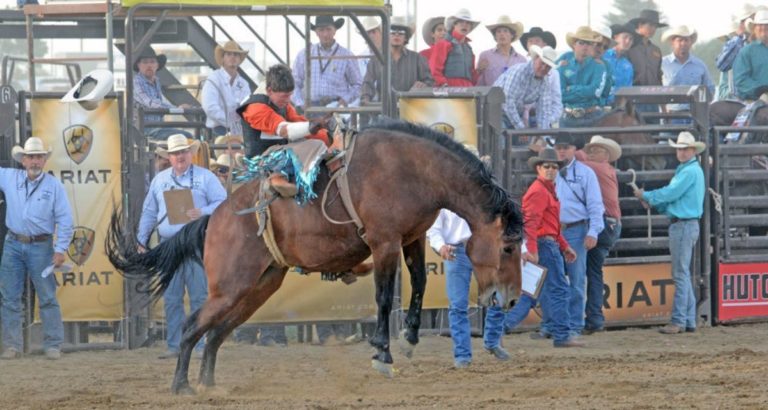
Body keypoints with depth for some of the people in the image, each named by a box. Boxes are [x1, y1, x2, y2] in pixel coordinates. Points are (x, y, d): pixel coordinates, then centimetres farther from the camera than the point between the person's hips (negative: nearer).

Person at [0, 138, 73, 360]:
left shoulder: (54, 185, -4)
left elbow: (64, 220, -4)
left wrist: (60, 250, -9)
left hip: (40, 247, -3)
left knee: (48, 298, -1)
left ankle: (53, 345, 3)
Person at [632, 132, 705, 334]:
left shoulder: (690, 171, -14)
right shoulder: (686, 170, 18)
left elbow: (670, 193, -16)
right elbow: (674, 198, 21)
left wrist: (646, 196, -2)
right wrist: (651, 201, 9)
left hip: (684, 225, -11)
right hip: (682, 224, 11)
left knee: (681, 275, -9)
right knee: (684, 274, 13)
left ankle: (678, 321, -10)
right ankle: (689, 321, 15)